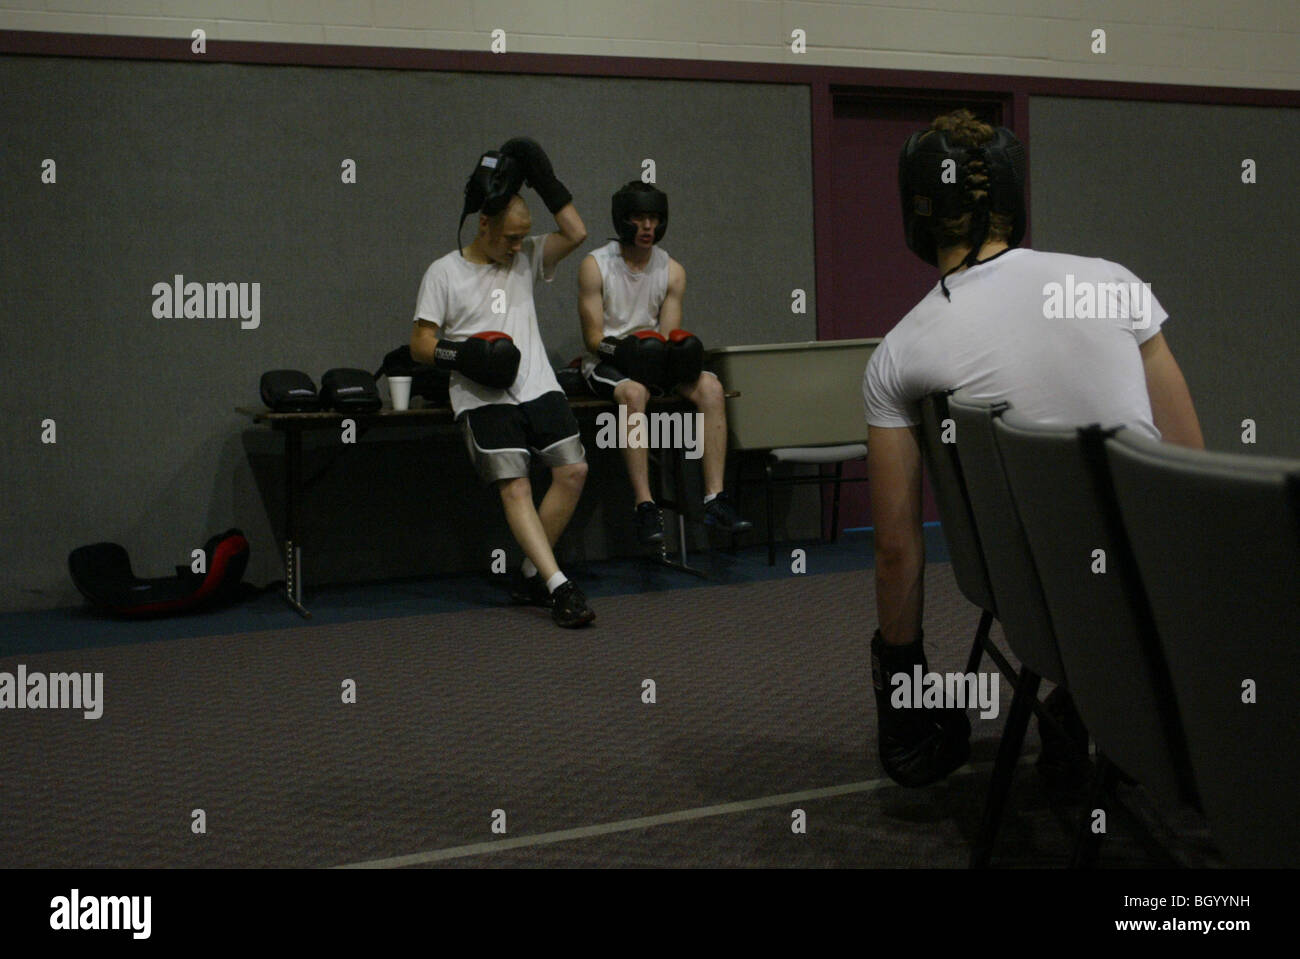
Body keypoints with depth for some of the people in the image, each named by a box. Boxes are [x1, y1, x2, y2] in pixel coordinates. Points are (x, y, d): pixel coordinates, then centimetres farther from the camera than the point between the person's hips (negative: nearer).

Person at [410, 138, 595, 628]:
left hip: (538, 387, 4)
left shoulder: (526, 258, 15)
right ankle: (558, 587, -22)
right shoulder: (444, 273, 3)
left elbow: (576, 233, 5)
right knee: (514, 485, -16)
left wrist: (547, 183, 2)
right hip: (483, 398, -4)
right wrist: (460, 355, -16)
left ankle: (532, 575, 6)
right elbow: (420, 342, 2)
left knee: (573, 470, -7)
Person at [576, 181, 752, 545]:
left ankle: (715, 499, -27)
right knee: (633, 392, -38)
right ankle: (644, 506, -39)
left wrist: (676, 346, -19)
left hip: (656, 360, 4)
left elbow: (670, 334, 4)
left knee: (710, 387, -23)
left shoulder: (672, 271, 7)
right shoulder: (595, 265, -4)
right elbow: (593, 337, -7)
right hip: (606, 362, -4)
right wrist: (628, 346, -25)